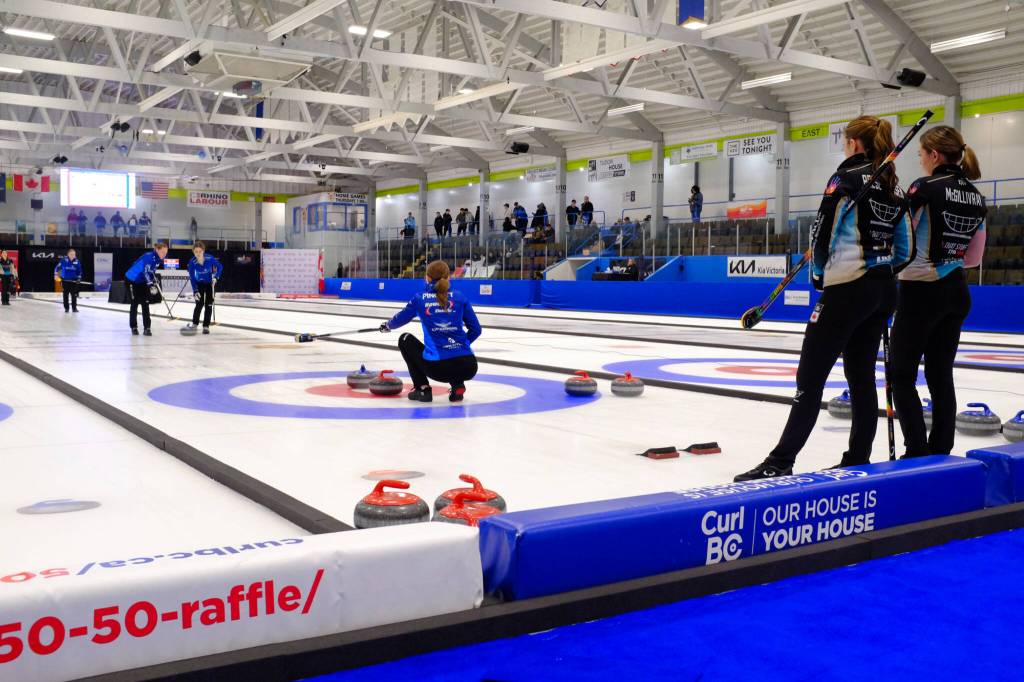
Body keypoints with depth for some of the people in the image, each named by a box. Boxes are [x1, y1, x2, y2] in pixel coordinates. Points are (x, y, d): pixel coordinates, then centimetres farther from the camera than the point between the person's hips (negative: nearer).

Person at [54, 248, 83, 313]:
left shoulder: (77, 261, 0)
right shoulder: (63, 260, -6)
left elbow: (79, 271, 7)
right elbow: (57, 267, 1)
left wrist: (79, 279, -1)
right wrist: (56, 275, -4)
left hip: (73, 281, 1)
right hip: (65, 280, -1)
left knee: (74, 294, -1)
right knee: (65, 295, 4)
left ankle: (74, 308, 7)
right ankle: (66, 308, 13)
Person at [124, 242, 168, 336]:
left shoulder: (159, 259, -5)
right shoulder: (149, 257, -30)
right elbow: (145, 271, -39)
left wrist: (154, 280, 16)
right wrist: (151, 285, -47)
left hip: (142, 281, 7)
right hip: (131, 280, -7)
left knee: (145, 304, 0)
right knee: (135, 303, -1)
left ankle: (146, 328, 1)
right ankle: (134, 327, 14)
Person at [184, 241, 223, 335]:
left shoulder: (210, 258, -26)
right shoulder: (192, 262, -24)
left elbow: (220, 267, -9)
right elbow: (192, 278, -17)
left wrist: (216, 276, -21)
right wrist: (195, 291, -21)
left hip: (210, 283, 0)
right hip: (199, 284, 0)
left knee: (208, 305, -2)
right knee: (199, 304, -3)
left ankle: (206, 326, 7)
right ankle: (195, 323, 17)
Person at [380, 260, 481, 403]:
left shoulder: (420, 299, 6)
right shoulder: (459, 298, 9)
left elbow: (400, 319, 23)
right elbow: (476, 330, 11)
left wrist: (387, 326, 46)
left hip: (437, 368, -2)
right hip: (468, 368, 2)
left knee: (405, 340, 27)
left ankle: (422, 388, 19)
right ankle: (457, 386, 14)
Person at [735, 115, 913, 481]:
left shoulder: (846, 177, -8)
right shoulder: (895, 187, 13)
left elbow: (823, 232, -11)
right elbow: (905, 250, 13)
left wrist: (818, 273, 3)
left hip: (847, 288, -8)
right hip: (883, 291, 8)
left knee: (811, 376, -7)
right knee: (862, 375, 12)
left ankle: (781, 462, -6)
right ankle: (859, 460, 15)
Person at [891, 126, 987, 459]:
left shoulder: (925, 188, -13)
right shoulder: (976, 197, 9)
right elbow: (974, 258, 12)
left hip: (921, 292, -7)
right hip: (957, 293, 7)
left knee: (902, 375, 2)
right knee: (941, 375, 12)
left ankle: (918, 455, -2)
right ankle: (941, 455, 15)